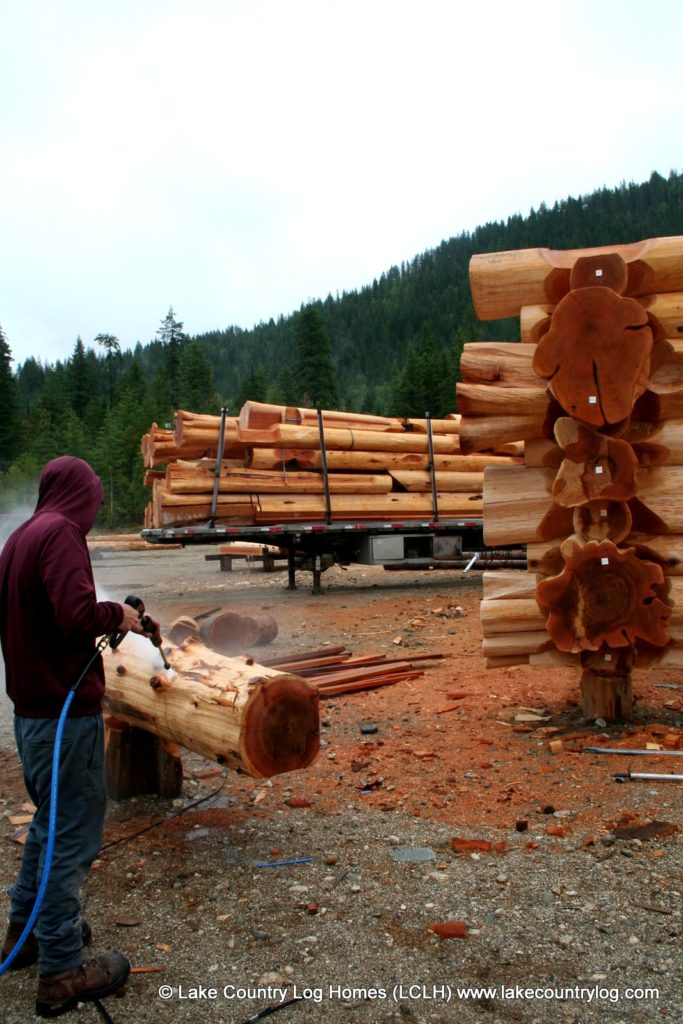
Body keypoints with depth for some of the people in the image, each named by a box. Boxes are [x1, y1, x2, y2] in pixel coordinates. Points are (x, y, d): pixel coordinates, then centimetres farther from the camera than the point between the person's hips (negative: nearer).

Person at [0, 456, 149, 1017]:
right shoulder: (59, 533, -17)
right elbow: (77, 614, -27)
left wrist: (105, 616, 12)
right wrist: (117, 614, -9)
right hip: (65, 710, -9)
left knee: (51, 820, 24)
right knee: (73, 834, 1)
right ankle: (62, 971, 12)